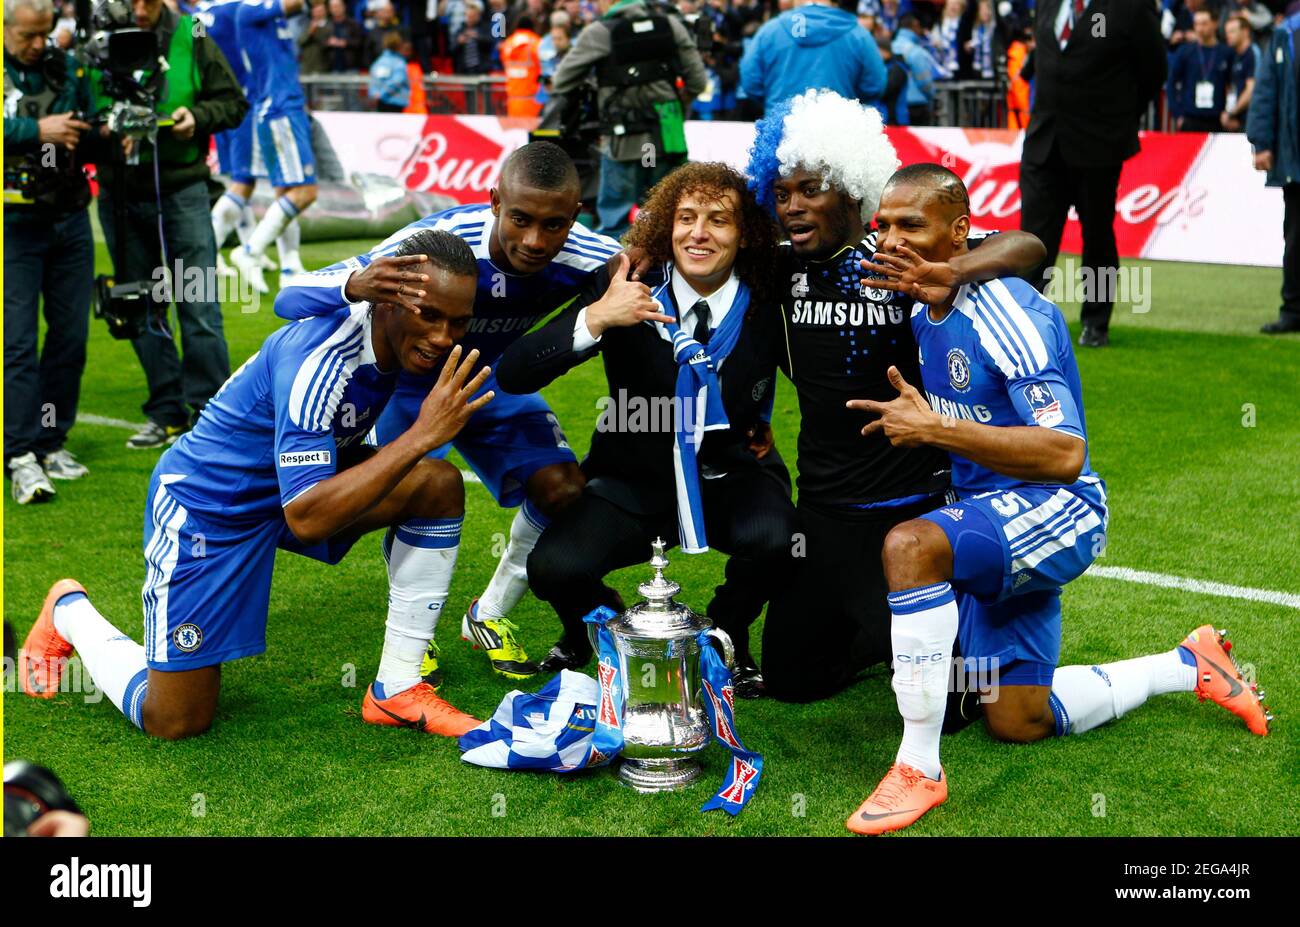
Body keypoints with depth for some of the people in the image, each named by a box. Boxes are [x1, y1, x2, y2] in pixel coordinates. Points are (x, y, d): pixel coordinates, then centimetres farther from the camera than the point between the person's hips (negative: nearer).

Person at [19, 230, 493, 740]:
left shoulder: (412, 340, -11)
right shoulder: (320, 359, -35)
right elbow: (307, 519, -40)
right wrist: (421, 434, -41)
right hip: (206, 503, -7)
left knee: (440, 484, -15)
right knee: (174, 722, -3)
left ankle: (396, 692, -7)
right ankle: (69, 611, 26)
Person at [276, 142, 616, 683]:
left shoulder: (589, 260, -30)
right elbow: (290, 299, -41)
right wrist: (357, 286, -64)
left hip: (493, 378, 4)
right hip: (409, 377, -3)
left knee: (565, 491, -13)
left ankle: (489, 617, 13)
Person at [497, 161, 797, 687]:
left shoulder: (766, 304, -10)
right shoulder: (626, 290, -11)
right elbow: (512, 375, -20)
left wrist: (762, 424, -6)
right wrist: (596, 317, -32)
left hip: (730, 479, 0)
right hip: (634, 482, 0)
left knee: (774, 541, -32)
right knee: (554, 569, -25)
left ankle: (726, 633, 3)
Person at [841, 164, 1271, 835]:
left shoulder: (1007, 314, -22)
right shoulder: (923, 314, 5)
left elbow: (1065, 453, -29)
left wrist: (934, 429, -29)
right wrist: (909, 422, 3)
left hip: (1058, 509, -9)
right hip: (992, 519, 10)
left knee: (910, 546, -37)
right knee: (1015, 723, 15)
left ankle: (919, 769, -29)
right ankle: (1189, 666, 34)